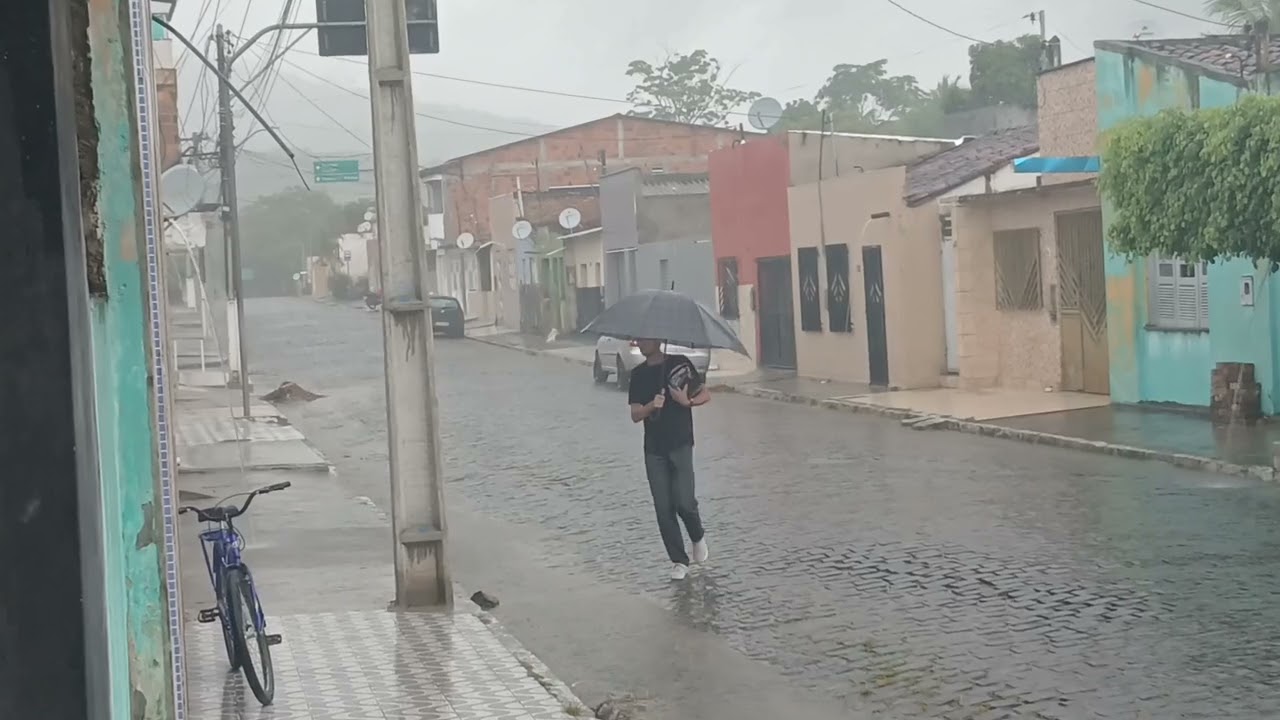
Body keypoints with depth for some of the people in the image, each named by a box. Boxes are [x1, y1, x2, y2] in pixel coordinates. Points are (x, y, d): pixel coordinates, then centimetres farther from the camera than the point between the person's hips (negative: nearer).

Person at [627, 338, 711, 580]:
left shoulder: (679, 364, -1)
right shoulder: (638, 374, 8)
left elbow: (705, 395, 4)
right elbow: (635, 415, 0)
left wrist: (687, 401, -17)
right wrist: (652, 405, -20)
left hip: (680, 444, -3)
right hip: (654, 449, 3)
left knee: (683, 501, -12)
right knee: (663, 509, 0)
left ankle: (698, 537, 19)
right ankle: (679, 562, 10)